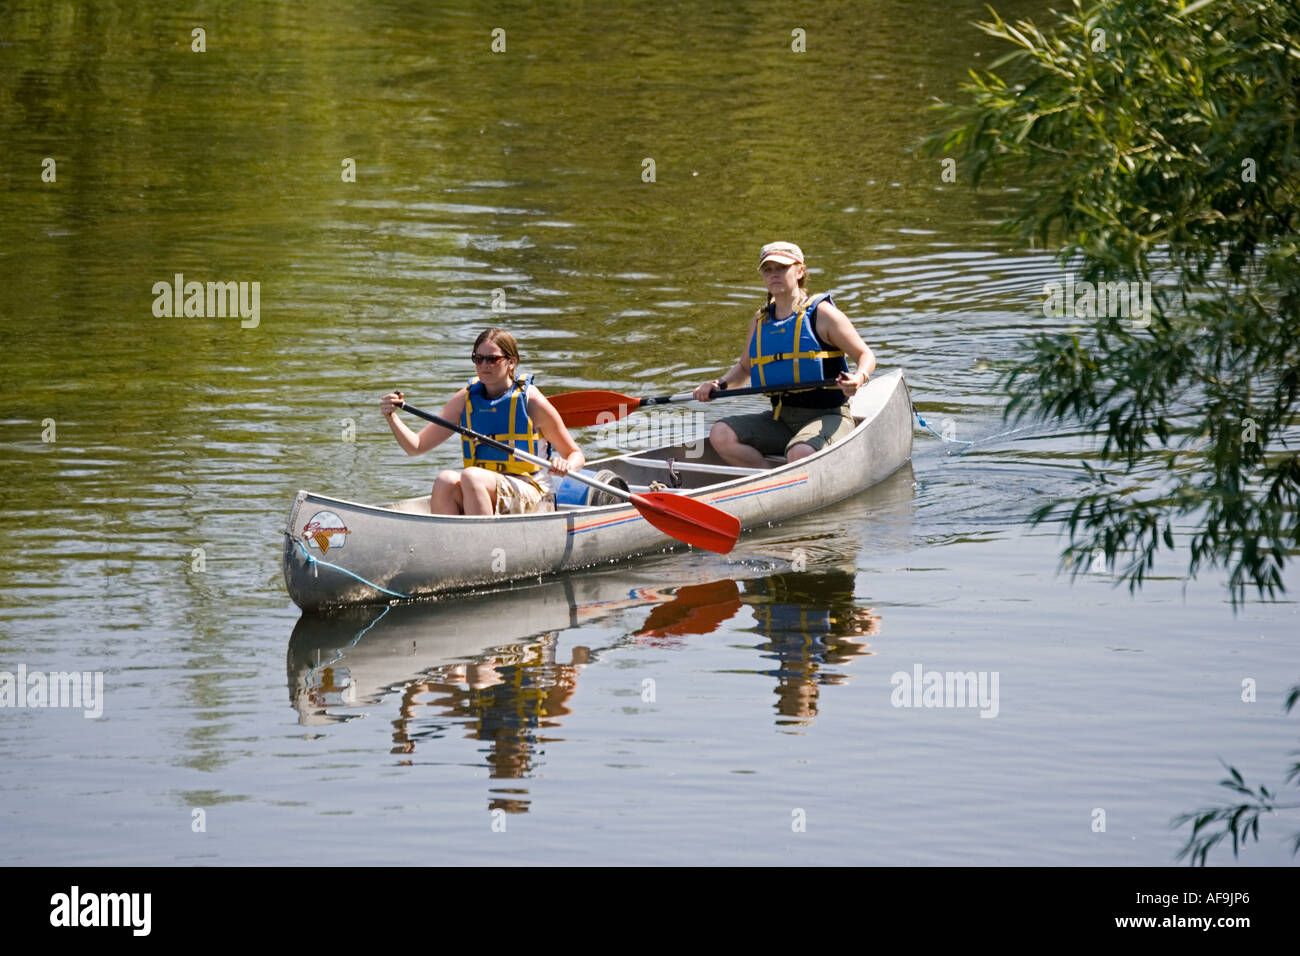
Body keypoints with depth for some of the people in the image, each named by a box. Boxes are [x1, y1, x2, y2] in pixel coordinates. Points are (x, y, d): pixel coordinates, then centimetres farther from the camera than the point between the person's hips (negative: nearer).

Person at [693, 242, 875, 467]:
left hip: (827, 417, -6)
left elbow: (865, 356, -2)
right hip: (781, 420, 6)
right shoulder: (760, 320, 12)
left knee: (800, 453, -38)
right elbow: (744, 368, 26)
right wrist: (721, 385, 6)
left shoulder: (821, 313, -5)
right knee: (720, 434, -16)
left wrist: (859, 378, -25)